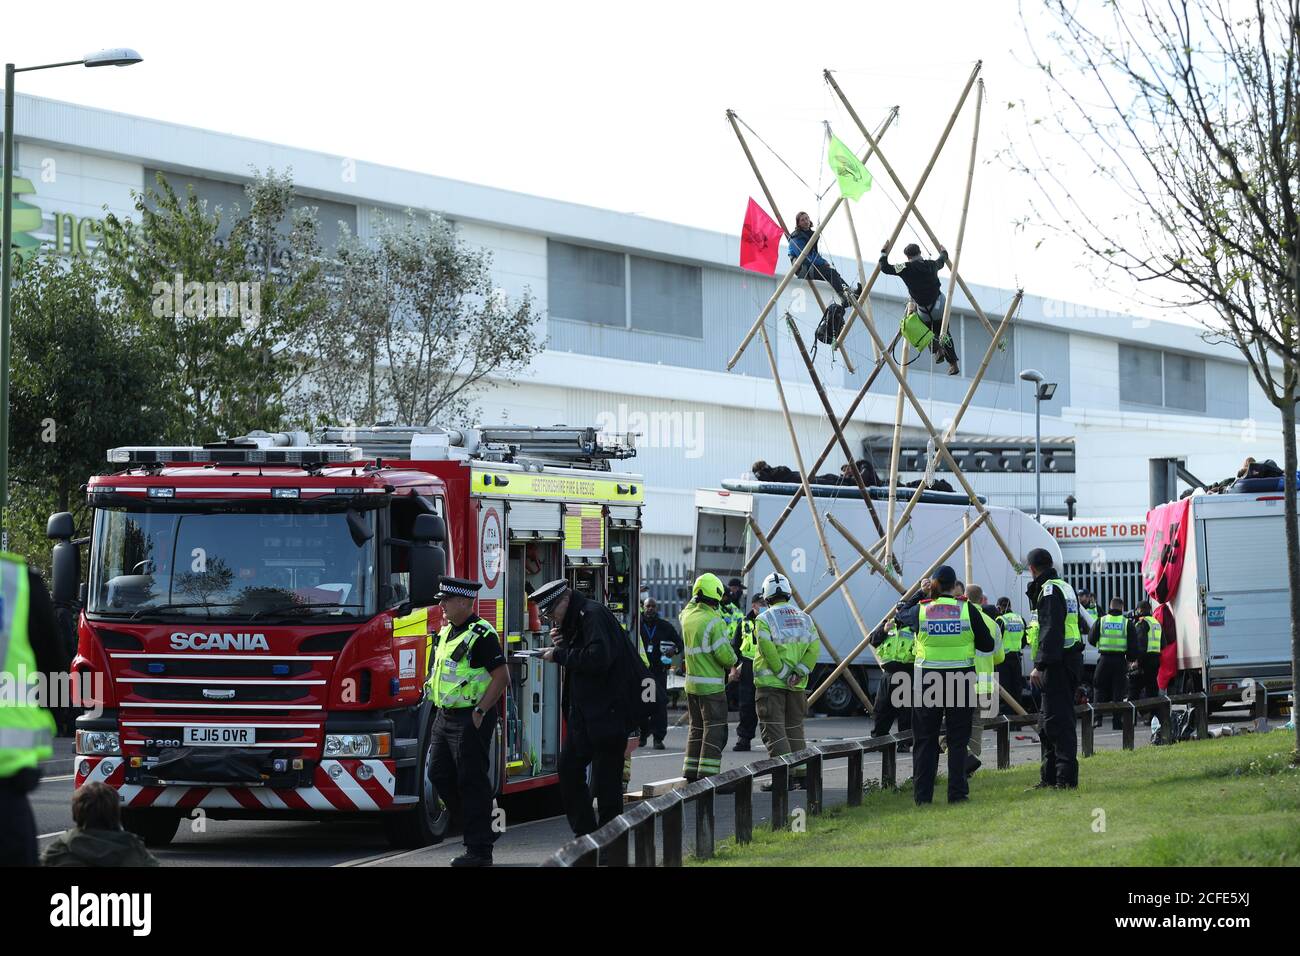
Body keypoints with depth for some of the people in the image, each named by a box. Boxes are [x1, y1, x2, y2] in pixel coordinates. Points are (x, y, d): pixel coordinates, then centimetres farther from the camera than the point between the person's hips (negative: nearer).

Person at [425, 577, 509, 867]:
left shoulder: (481, 635, -14)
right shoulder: (446, 632, 14)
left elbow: (502, 677, -17)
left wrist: (480, 712, -20)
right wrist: (440, 710, 17)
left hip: (470, 719, -9)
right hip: (445, 717, 9)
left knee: (472, 782, -5)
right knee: (439, 775, 11)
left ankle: (479, 850, 0)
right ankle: (481, 827, 24)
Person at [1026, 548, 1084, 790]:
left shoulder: (1049, 591, -13)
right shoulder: (1065, 587, 17)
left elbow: (1050, 631, -22)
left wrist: (1039, 665, -26)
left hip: (1057, 664, -10)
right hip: (1070, 659, 10)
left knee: (1058, 721, -11)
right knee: (1049, 724, 15)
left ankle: (1066, 778, -14)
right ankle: (1049, 777, 19)